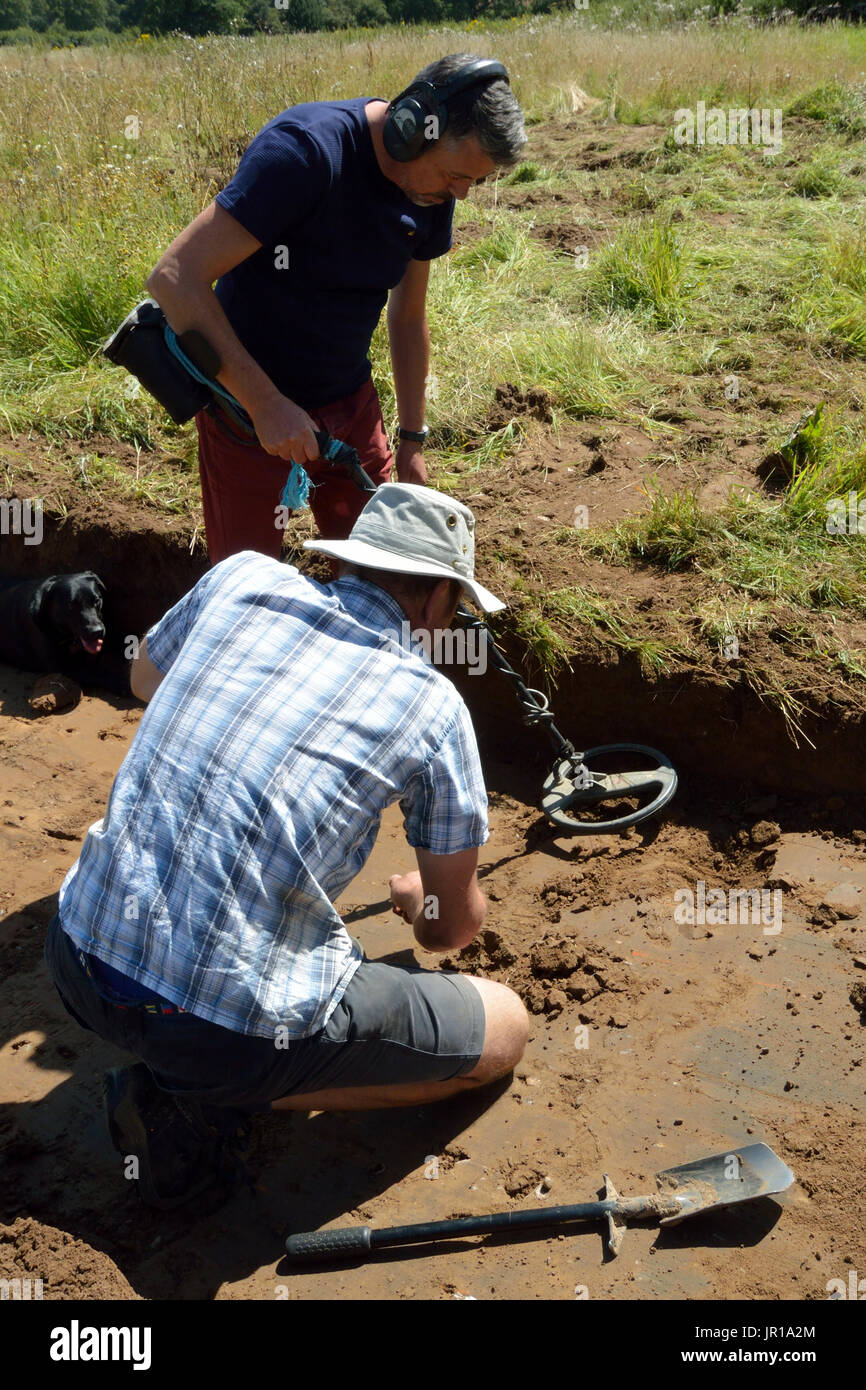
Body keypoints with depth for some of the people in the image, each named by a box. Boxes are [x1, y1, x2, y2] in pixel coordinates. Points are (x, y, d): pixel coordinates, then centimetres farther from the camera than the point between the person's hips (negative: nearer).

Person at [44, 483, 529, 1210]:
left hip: (80, 958, 6)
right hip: (233, 1020, -6)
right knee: (506, 1029, 12)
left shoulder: (242, 577, 4)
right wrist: (419, 899, 33)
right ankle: (204, 1099, 3)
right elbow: (452, 927, 10)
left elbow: (145, 678, 28)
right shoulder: (434, 706, -4)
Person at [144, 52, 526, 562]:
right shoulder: (305, 151, -25)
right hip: (249, 404, -6)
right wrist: (266, 403, -30)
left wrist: (414, 439, 13)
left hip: (351, 403, 6)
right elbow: (175, 279, -28)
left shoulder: (434, 193, -3)